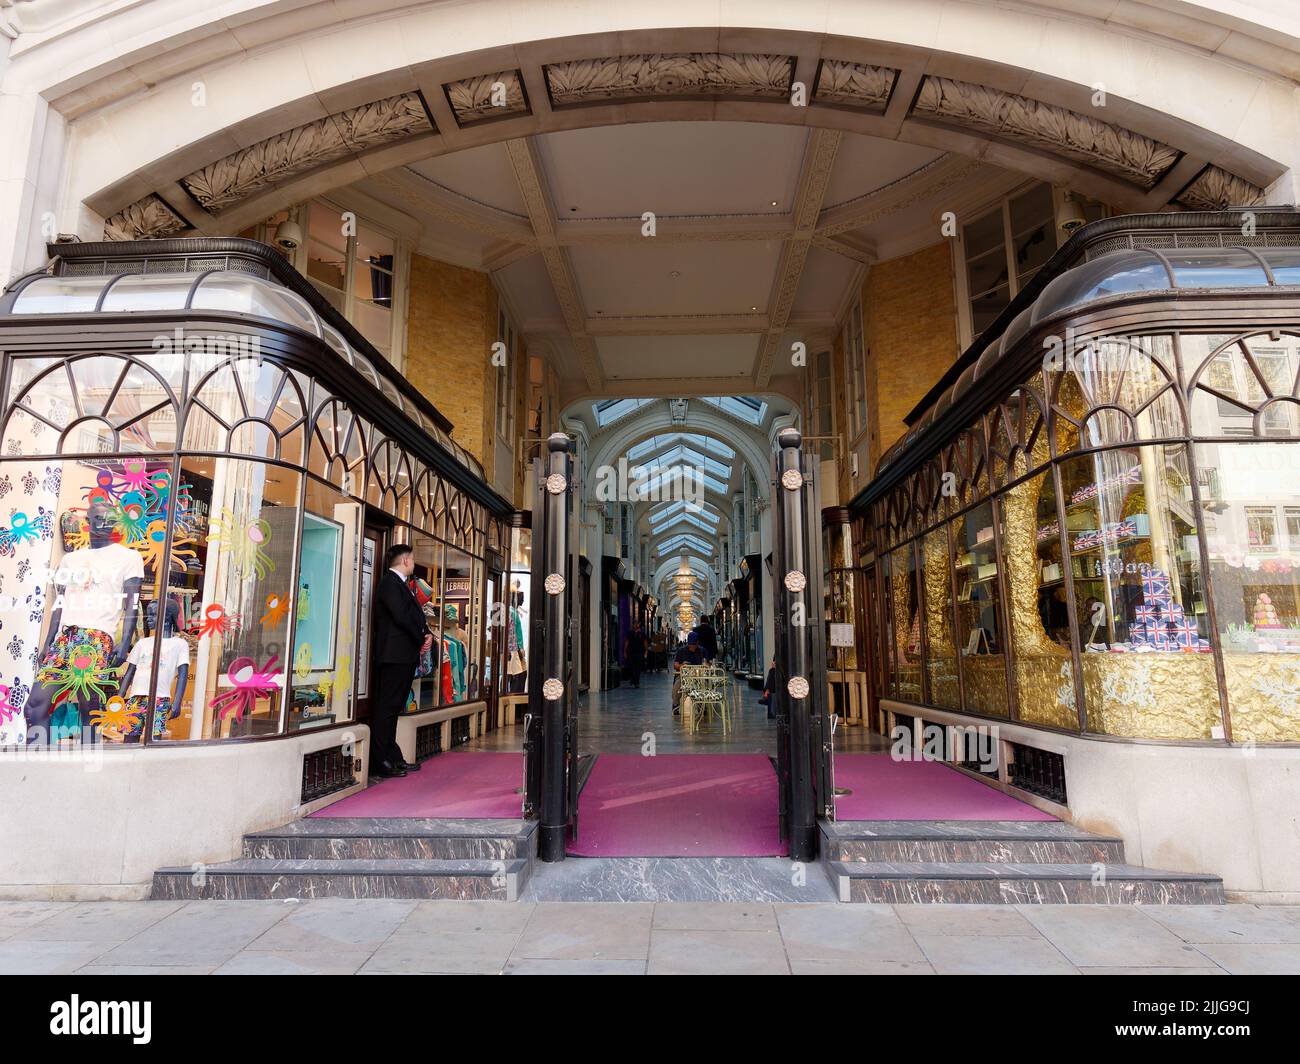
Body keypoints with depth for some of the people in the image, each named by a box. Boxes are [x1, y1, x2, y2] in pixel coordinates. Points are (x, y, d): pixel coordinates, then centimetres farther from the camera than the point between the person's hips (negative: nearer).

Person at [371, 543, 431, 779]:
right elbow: (401, 615, -19)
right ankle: (379, 762, -3)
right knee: (386, 707, -7)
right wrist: (422, 638, -9)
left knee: (393, 708, 13)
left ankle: (393, 758, 20)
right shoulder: (389, 582, -9)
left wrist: (427, 634, 2)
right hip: (394, 656, -10)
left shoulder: (400, 584, 21)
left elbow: (415, 615, 20)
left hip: (405, 656, 10)